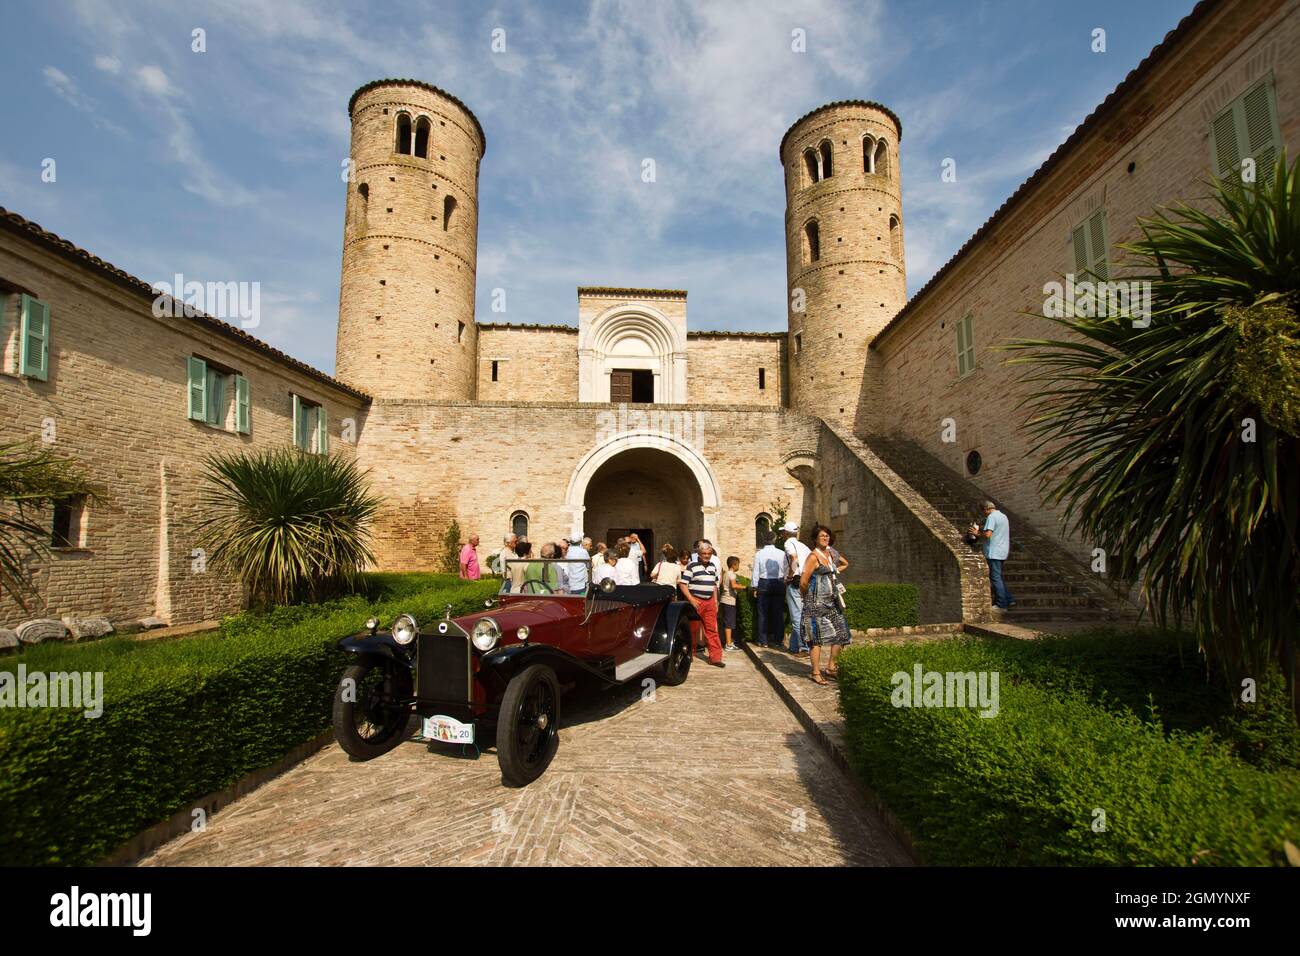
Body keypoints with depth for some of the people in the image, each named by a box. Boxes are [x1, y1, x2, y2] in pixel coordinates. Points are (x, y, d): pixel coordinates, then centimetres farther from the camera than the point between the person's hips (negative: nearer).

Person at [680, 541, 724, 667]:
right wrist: (691, 599, -17)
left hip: (710, 602, 5)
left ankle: (715, 657, 5)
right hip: (696, 601, -5)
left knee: (712, 630, 3)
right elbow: (683, 584, -10)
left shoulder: (712, 566, 13)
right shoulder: (692, 566, -7)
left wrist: (716, 601, 15)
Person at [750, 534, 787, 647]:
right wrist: (784, 584, 8)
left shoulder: (759, 554, -7)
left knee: (763, 613, 6)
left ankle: (763, 641, 9)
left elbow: (756, 572, -5)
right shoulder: (782, 553, -4)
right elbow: (786, 570, -3)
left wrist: (754, 587, 3)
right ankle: (778, 640, 16)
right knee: (778, 613, 10)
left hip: (763, 583, -1)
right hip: (779, 583, 1)